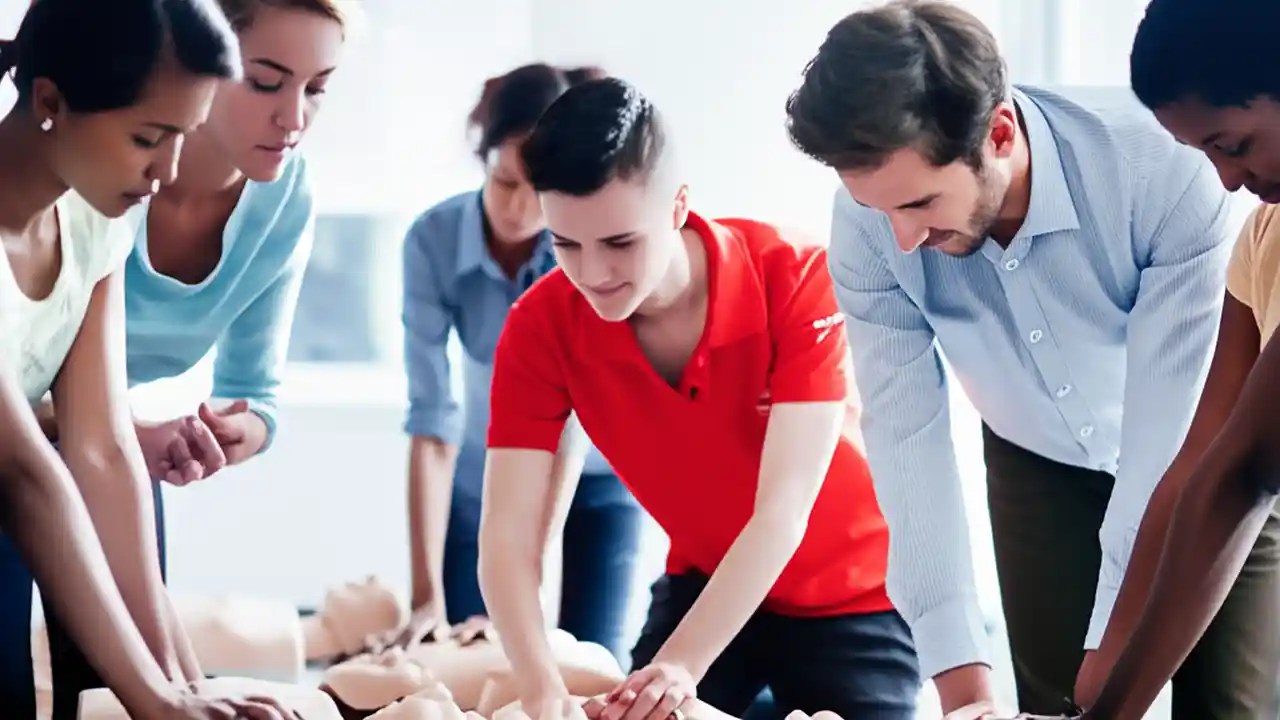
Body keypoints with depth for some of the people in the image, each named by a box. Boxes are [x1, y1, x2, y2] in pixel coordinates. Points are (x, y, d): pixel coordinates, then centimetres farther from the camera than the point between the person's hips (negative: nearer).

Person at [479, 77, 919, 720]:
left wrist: (680, 666, -43)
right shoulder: (541, 327, -19)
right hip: (704, 586, 3)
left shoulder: (795, 281, -28)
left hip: (849, 593, -3)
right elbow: (508, 536, -24)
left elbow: (781, 513, -32)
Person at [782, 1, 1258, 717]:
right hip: (1042, 471, 3)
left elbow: (1168, 435, -33)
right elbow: (907, 434, -22)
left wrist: (1107, 659, -34)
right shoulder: (866, 225, -25)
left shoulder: (1166, 171, -36)